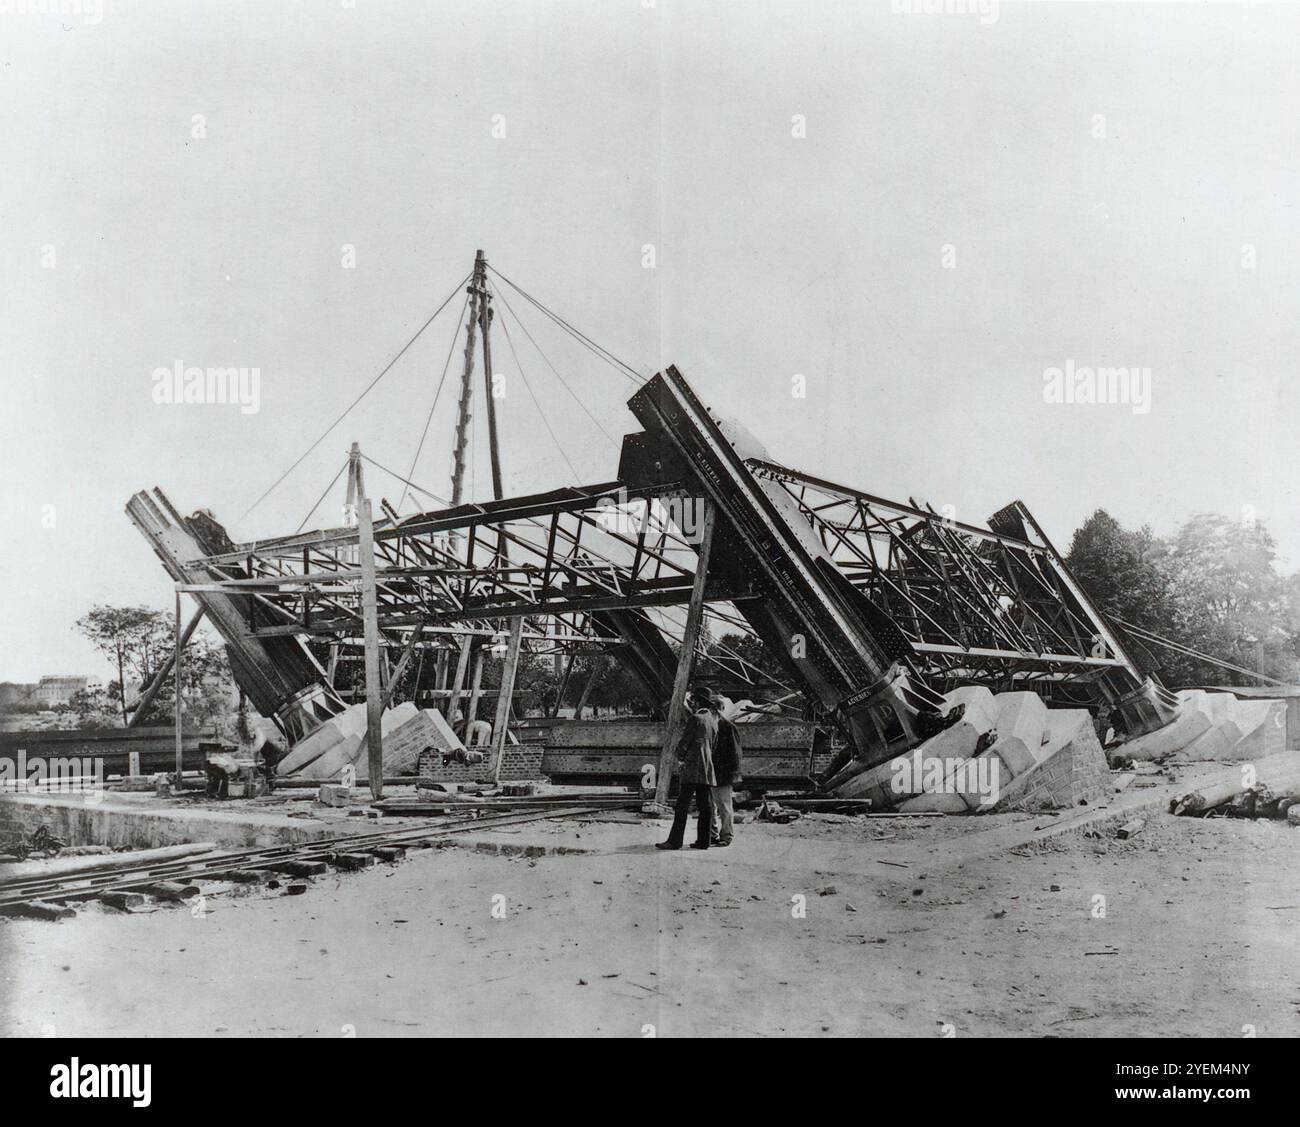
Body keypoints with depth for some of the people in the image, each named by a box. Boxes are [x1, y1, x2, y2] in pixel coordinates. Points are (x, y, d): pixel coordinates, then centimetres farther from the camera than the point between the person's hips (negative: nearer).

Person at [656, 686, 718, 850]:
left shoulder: (695, 718, -8)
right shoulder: (713, 720, 16)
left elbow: (685, 742, -8)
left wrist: (680, 757, 9)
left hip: (692, 768, -8)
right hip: (708, 769, 8)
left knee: (682, 806, -7)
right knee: (705, 806, 6)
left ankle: (675, 840, -9)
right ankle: (703, 840, 6)